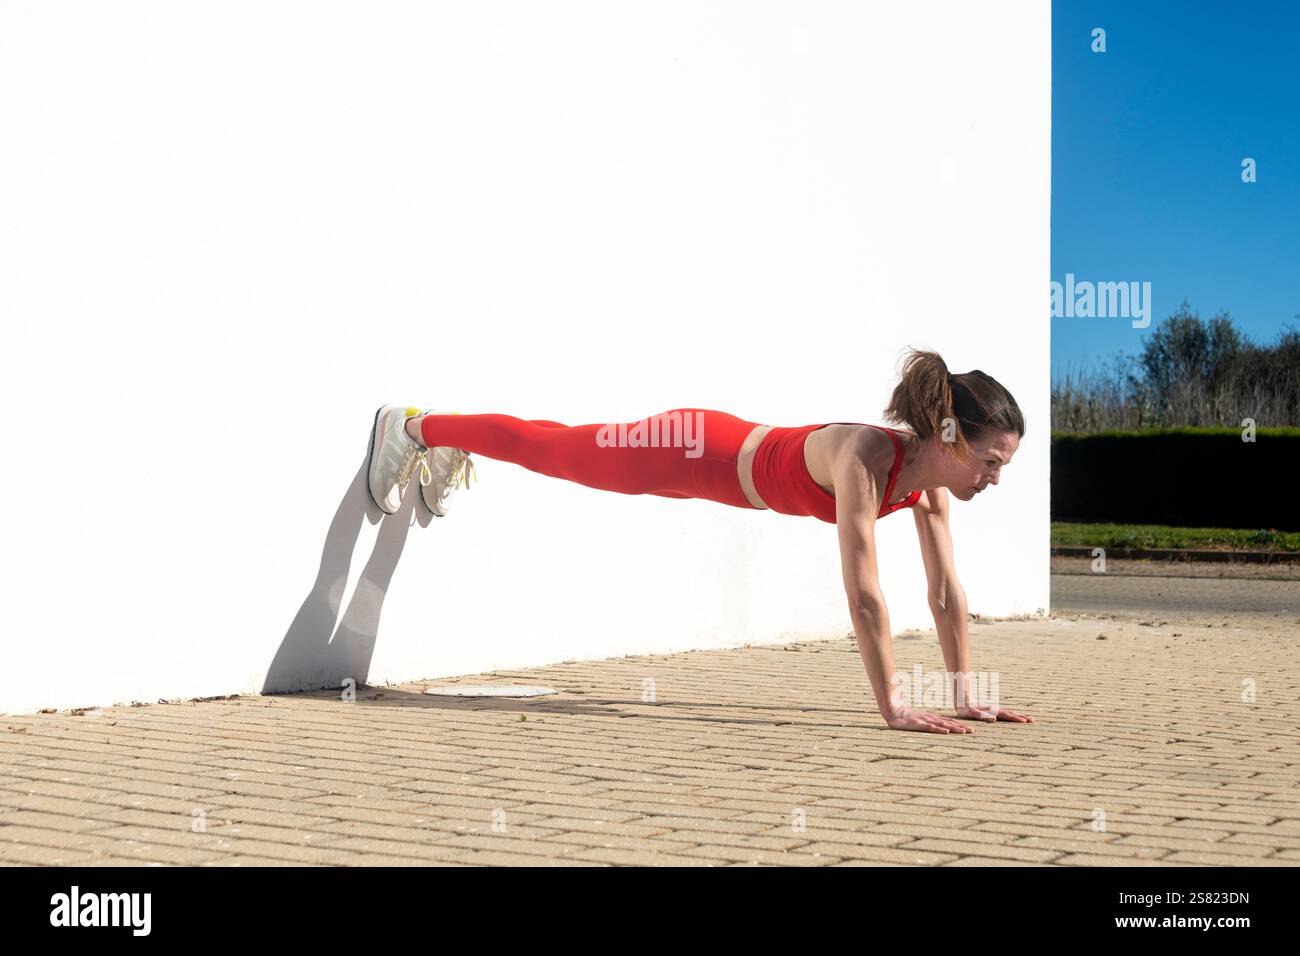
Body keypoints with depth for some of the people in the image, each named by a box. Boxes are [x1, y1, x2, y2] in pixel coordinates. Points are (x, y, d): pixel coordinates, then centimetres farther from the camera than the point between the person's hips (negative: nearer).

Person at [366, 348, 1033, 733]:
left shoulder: (931, 478, -18)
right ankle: (412, 428, 39)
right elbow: (862, 592, -44)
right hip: (696, 451, -6)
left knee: (562, 450, 28)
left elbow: (945, 589, -10)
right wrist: (893, 706, -43)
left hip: (735, 455, 6)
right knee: (551, 449, 15)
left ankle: (450, 445, 54)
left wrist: (966, 697, -11)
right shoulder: (864, 458, -41)